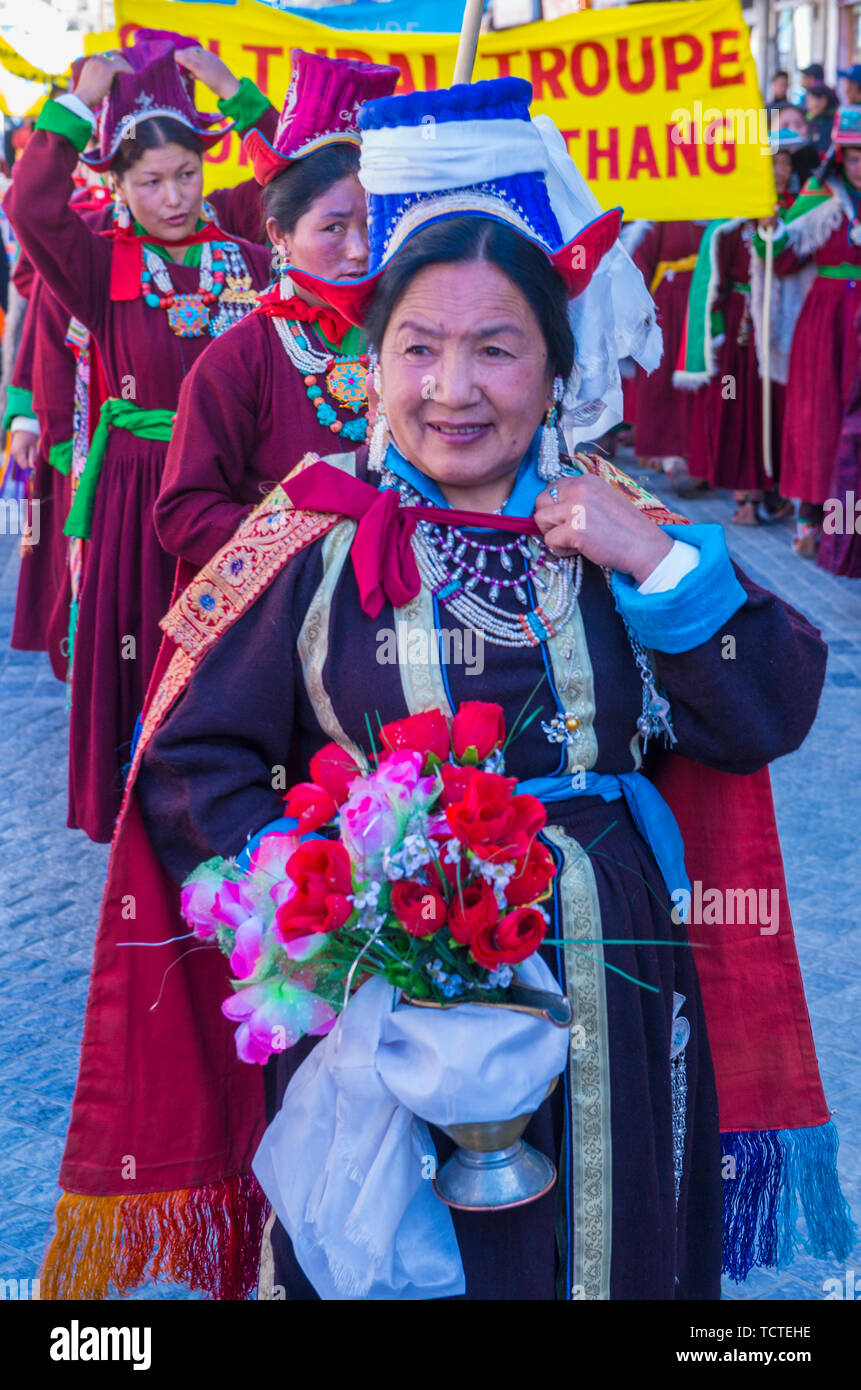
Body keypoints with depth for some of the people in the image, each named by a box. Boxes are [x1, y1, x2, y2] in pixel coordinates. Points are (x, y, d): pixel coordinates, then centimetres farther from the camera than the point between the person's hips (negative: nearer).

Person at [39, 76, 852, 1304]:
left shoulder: (619, 525, 1)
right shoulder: (317, 536, -6)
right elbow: (190, 763, -5)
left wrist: (656, 561, -13)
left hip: (609, 1011, 3)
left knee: (607, 1254, 20)